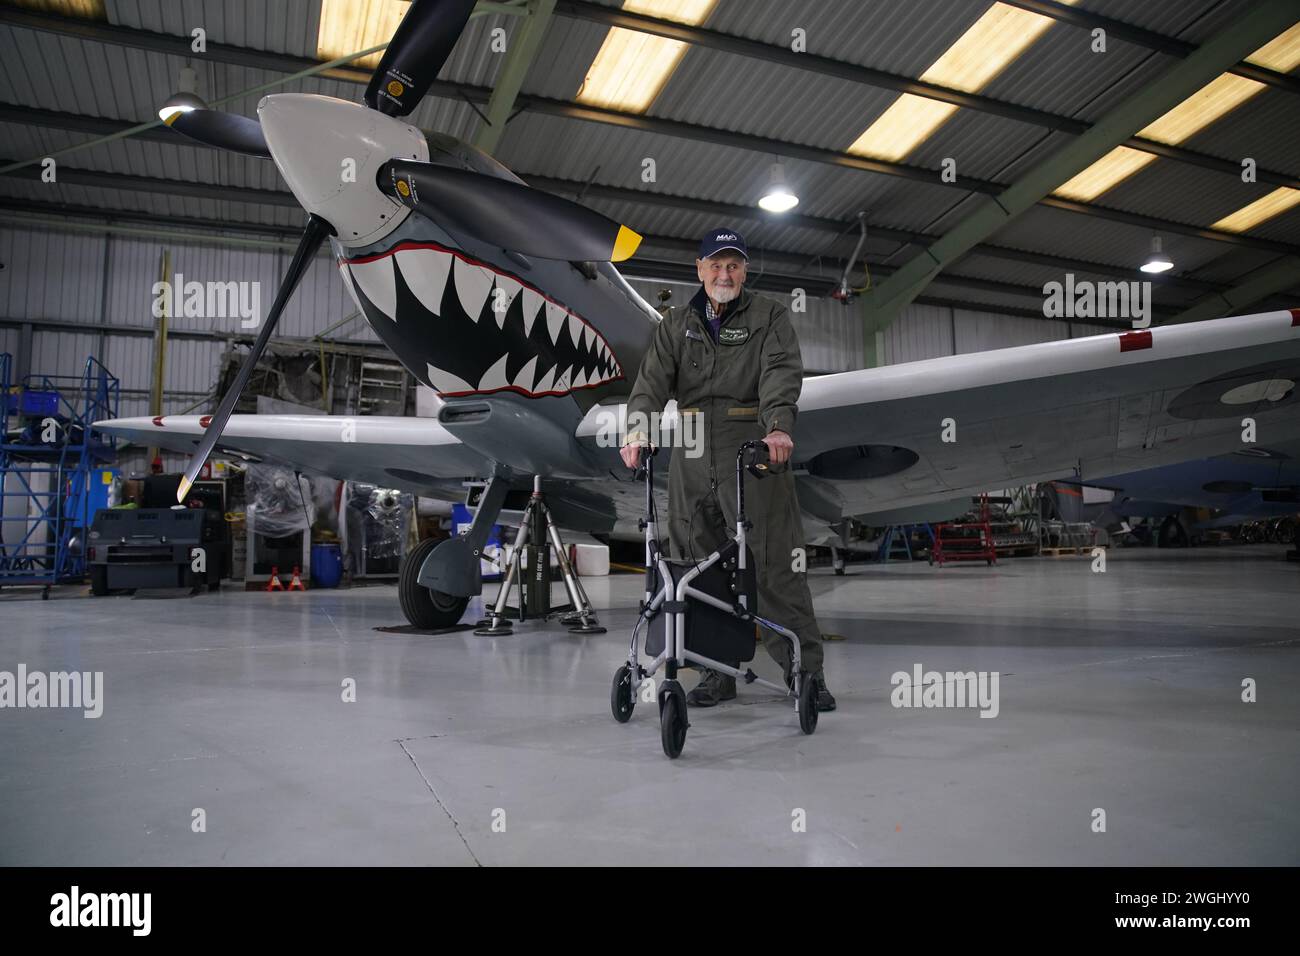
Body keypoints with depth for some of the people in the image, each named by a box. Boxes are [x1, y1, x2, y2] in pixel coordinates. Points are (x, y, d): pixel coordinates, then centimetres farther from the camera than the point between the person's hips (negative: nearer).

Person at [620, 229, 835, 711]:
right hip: (692, 456, 3)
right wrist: (637, 428, -17)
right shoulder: (677, 323, 17)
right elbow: (653, 377, 3)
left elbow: (781, 371, -7)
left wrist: (778, 427, -27)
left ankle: (805, 670, 3)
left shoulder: (769, 315, 9)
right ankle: (719, 670, 16)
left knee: (775, 563, -6)